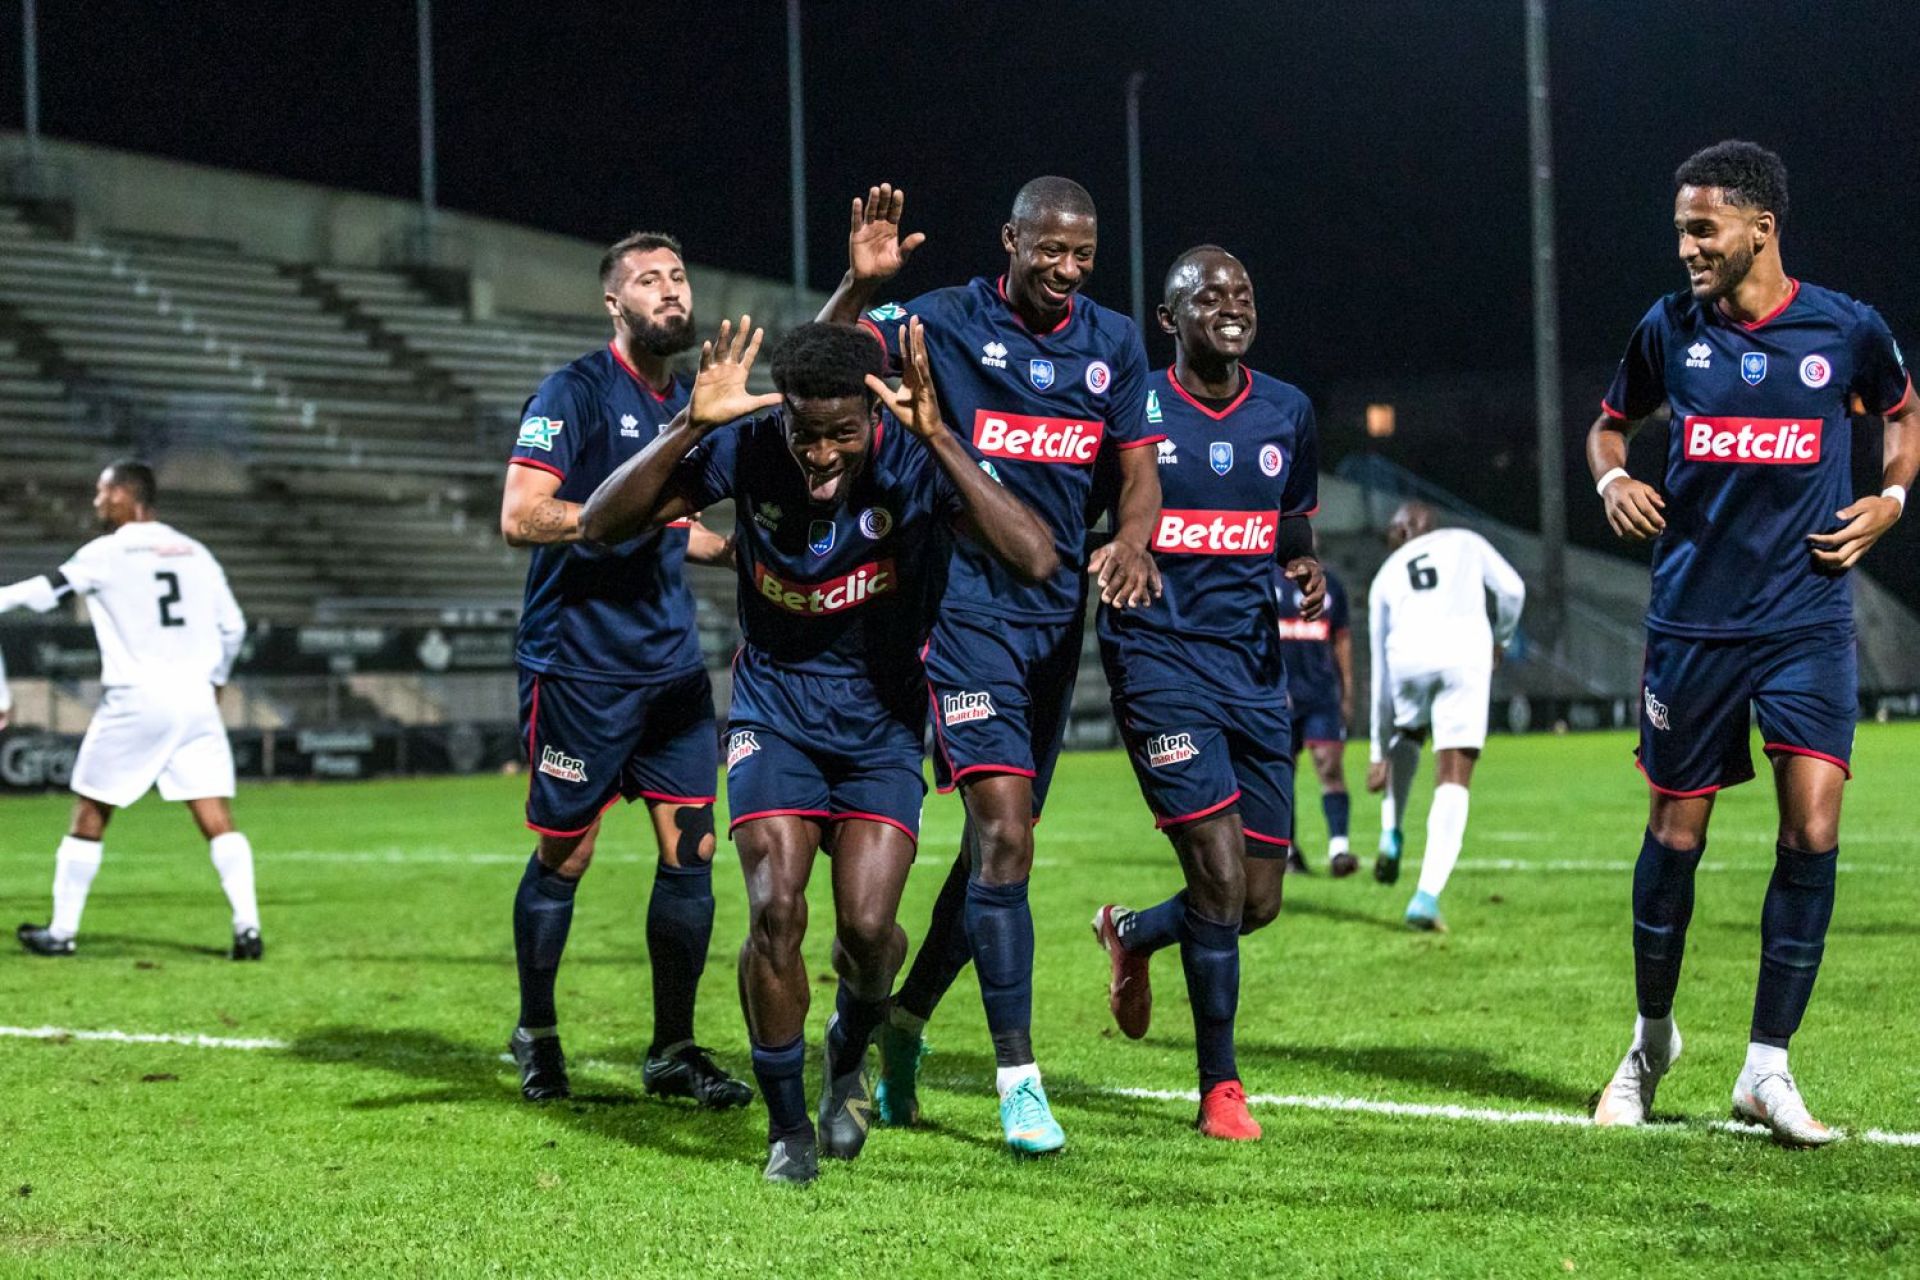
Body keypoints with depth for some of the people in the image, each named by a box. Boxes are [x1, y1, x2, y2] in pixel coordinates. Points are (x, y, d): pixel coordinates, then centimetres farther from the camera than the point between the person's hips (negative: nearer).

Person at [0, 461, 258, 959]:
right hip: (196, 700, 4)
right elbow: (233, 627, 14)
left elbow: (46, 592, 2)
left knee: (89, 816, 8)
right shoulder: (196, 554, 12)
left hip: (135, 700, -4)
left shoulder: (106, 552, -2)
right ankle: (248, 927, -10)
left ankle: (61, 932, 13)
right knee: (217, 820, 1)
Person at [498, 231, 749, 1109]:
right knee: (563, 857, 3)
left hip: (670, 664, 7)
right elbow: (520, 517, -19)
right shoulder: (573, 392, -10)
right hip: (579, 666, -7)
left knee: (691, 848, 2)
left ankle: (672, 1051, 12)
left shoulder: (686, 403, 15)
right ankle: (536, 1036, 21)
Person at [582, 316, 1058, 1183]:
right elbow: (603, 525, -16)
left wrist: (940, 441, -41)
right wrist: (688, 426, -30)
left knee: (867, 926, -13)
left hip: (882, 719, 0)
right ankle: (787, 1125, 4)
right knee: (775, 909, -16)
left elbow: (1034, 560, -34)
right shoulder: (744, 449, -15)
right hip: (774, 708, 1)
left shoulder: (915, 459, -21)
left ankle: (853, 1046, 24)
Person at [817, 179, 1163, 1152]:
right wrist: (859, 284, -32)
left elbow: (1138, 471, 5)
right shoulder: (942, 323, -6)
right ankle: (1017, 1077, -12)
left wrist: (1131, 543, -16)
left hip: (1059, 614, 6)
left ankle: (905, 1018, 31)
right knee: (1004, 830, -15)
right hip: (967, 606, -6)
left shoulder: (1113, 343, 7)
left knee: (1000, 839, 12)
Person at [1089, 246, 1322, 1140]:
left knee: (1258, 902, 4)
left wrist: (1307, 573, -1)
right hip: (1159, 659, -5)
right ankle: (1219, 1089, 1)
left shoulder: (1287, 413, 9)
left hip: (1254, 668, 5)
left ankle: (1132, 935, 37)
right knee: (1221, 875, -14)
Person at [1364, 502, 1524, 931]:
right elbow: (1511, 590, 12)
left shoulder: (1386, 577, 31)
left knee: (1406, 736, 36)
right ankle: (1427, 897, -12)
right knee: (1453, 782, 1)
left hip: (1408, 654, 2)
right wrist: (1502, 638, 34)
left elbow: (1381, 672, 30)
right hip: (1466, 647, -2)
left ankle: (1392, 838, 22)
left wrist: (1378, 751, 32)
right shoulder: (1465, 542, 30)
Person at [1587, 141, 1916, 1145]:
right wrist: (1611, 478, -4)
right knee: (1675, 833, 6)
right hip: (1691, 619, 1)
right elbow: (1611, 422, 17)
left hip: (1808, 620, -1)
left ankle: (1766, 1069, -1)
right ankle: (1651, 1039, 27)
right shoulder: (1669, 328, 1)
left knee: (1812, 828, -11)